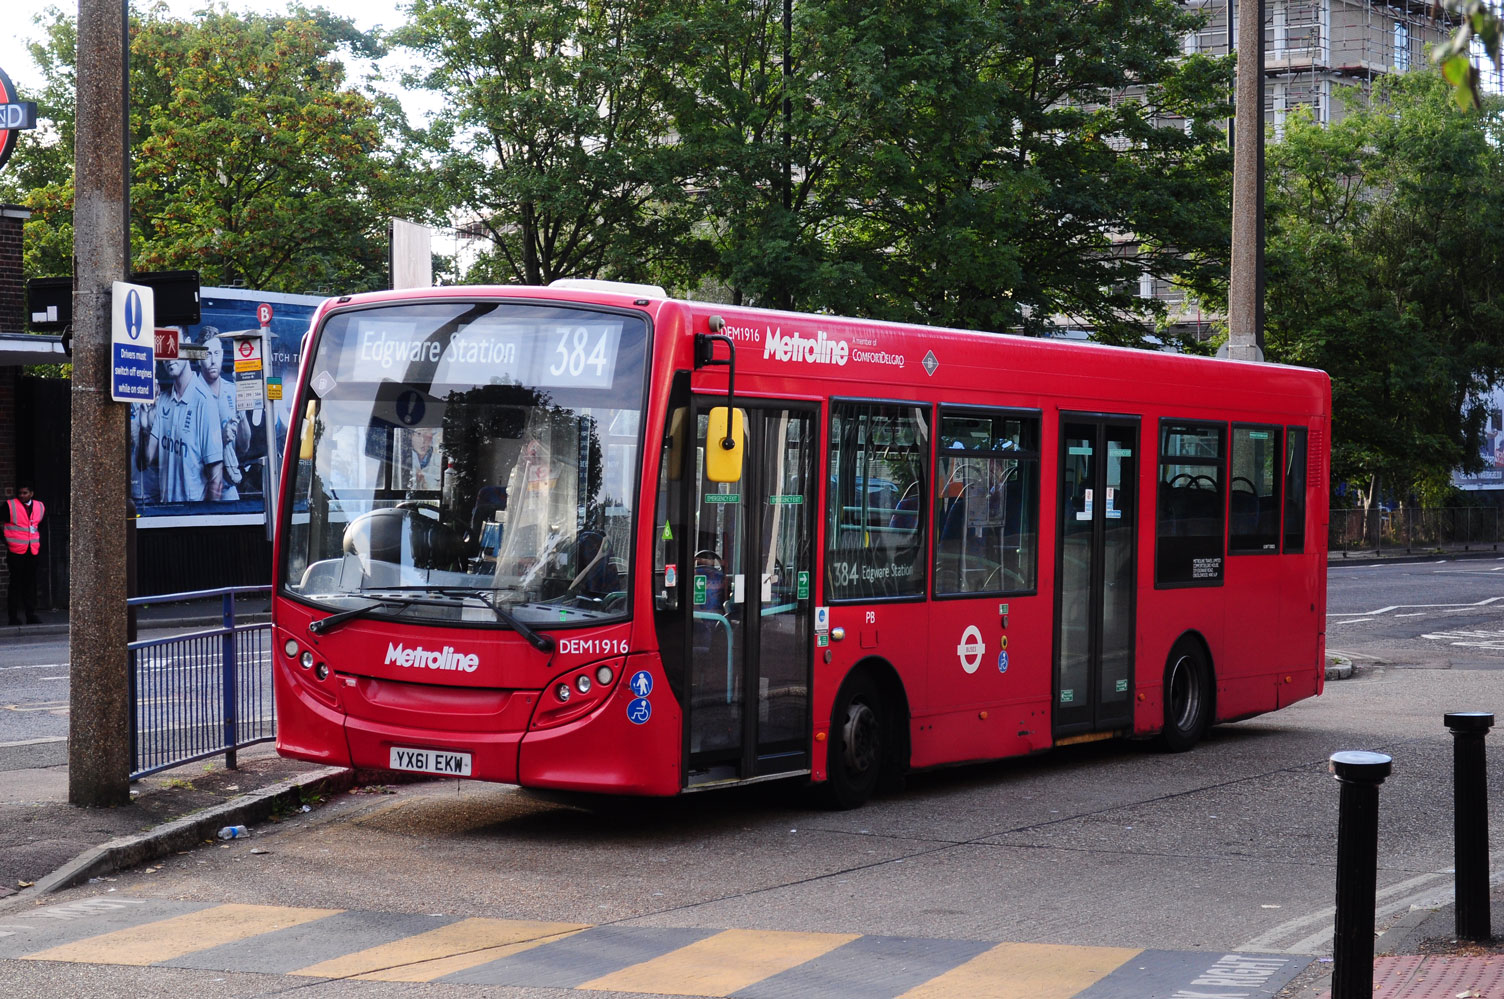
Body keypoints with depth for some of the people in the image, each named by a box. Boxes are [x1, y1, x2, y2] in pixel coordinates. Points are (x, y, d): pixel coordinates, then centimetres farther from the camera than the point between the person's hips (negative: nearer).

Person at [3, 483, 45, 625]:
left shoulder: (39, 507, 9)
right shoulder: (10, 505, -4)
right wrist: (7, 543, -6)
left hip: (33, 552, 4)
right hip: (16, 552, -4)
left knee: (31, 583, 7)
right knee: (16, 583, 0)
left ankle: (31, 615, 12)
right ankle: (14, 616, 4)